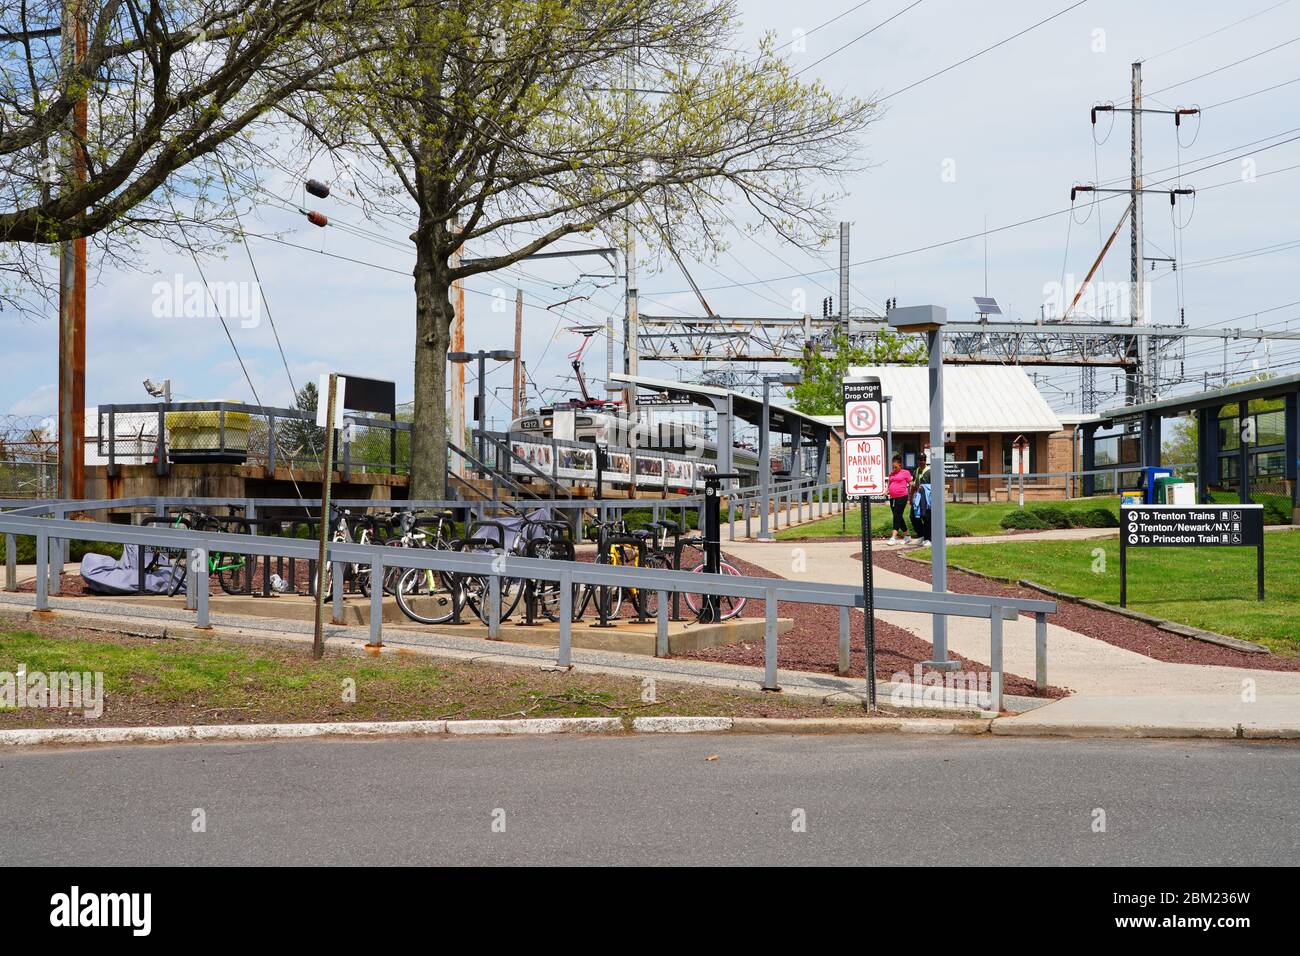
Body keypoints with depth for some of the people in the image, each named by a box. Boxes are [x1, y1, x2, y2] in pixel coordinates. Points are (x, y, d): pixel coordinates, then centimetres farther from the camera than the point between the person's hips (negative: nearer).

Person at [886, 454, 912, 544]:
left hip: (902, 497, -7)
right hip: (892, 498, 7)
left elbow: (911, 484, -1)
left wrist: (912, 496, -8)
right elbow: (889, 485, 22)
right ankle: (907, 536, 21)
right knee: (898, 518, 10)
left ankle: (894, 537, -16)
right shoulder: (891, 474, 17)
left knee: (897, 516, -12)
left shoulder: (905, 473, 0)